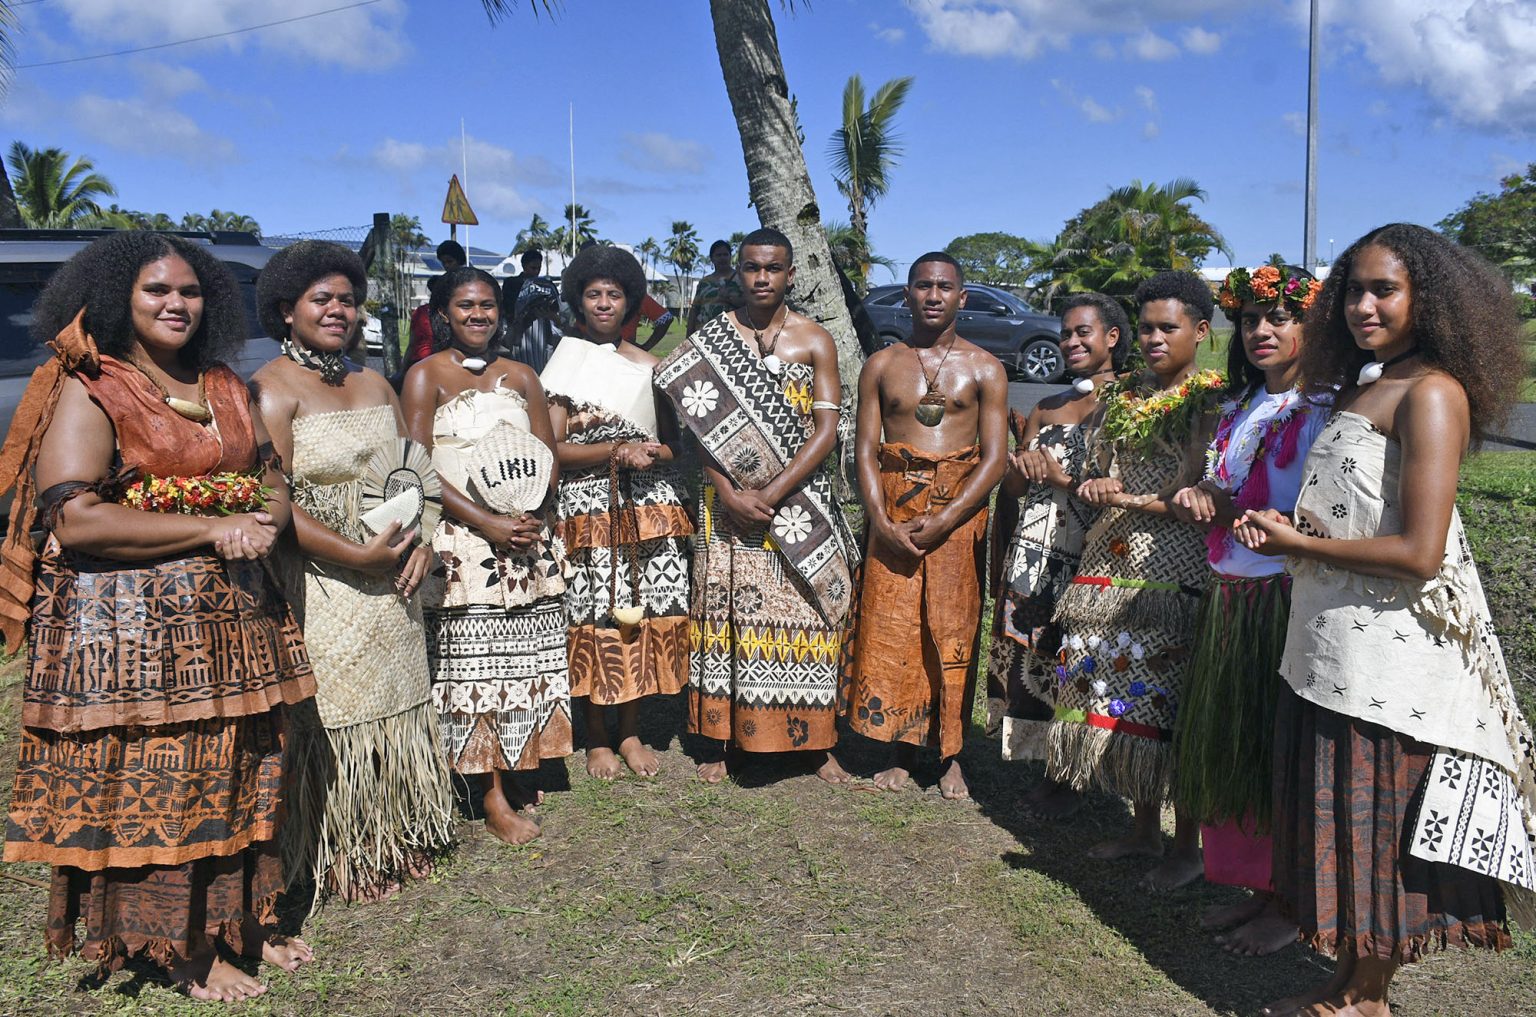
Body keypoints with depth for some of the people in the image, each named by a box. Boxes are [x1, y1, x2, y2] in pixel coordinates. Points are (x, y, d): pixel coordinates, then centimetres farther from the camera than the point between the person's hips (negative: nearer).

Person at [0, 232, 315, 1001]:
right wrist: (214, 530, -18)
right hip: (132, 626, -6)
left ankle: (242, 922, 29)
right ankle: (184, 953, 18)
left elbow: (273, 479, 17)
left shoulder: (225, 387, 13)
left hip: (233, 618, 7)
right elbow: (75, 518, -18)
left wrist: (265, 522, -8)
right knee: (156, 787, 2)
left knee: (240, 775, 13)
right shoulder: (89, 393, -7)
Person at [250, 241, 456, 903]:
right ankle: (343, 858, 18)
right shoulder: (272, 390, -9)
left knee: (395, 708, 14)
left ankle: (397, 839, 30)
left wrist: (419, 539, -2)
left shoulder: (374, 384, 13)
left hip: (389, 588, 7)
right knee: (335, 718, 2)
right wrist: (360, 556, -19)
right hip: (321, 589, -7)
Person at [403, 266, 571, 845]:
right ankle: (493, 796, 4)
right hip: (462, 541, -4)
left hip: (528, 538, 5)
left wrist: (533, 517, -7)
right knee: (474, 661, -3)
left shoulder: (520, 376, 14)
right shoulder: (427, 377, 0)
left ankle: (512, 771, 21)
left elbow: (549, 457, 12)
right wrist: (486, 522, -15)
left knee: (523, 659, 7)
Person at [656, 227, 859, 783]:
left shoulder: (815, 341, 2)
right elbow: (700, 425, 1)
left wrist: (770, 494, -14)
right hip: (728, 498, 1)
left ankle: (818, 743, 14)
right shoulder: (709, 339, 5)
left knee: (804, 618, 2)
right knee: (726, 613, 4)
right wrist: (729, 493, -13)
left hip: (798, 499, -1)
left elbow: (826, 431, -5)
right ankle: (720, 741, 16)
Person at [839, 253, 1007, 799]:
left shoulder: (984, 368, 3)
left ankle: (950, 754, 15)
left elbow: (995, 458, -3)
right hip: (893, 509, 2)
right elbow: (866, 449, 4)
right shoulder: (881, 365, 8)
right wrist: (882, 522, -10)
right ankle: (903, 750, 14)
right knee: (890, 630, 0)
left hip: (959, 511, -1)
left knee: (953, 632, 1)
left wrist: (942, 521, -14)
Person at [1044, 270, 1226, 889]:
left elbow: (1196, 489, -12)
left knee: (1171, 698, -3)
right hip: (1112, 560, 7)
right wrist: (1096, 486, -4)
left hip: (1175, 566, -6)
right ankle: (1144, 828, 25)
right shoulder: (1122, 393, 15)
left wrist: (1128, 497, -10)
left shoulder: (1213, 396, -4)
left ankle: (1188, 845, 13)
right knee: (1117, 687, 9)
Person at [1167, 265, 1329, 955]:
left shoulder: (1324, 411, -9)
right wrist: (1198, 502, 0)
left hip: (1289, 598, -8)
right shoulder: (1238, 406, 15)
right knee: (1227, 745, 12)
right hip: (1227, 597, 8)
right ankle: (1254, 889, 28)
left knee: (1278, 752, 0)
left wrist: (1231, 510, -18)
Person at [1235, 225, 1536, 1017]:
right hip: (1332, 647, 9)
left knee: (1371, 826, 6)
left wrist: (1300, 542, -12)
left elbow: (1419, 552, -22)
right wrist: (1286, 529, 0)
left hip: (1387, 655, -9)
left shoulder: (1429, 393, -15)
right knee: (1340, 819, 17)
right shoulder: (1363, 386, 12)